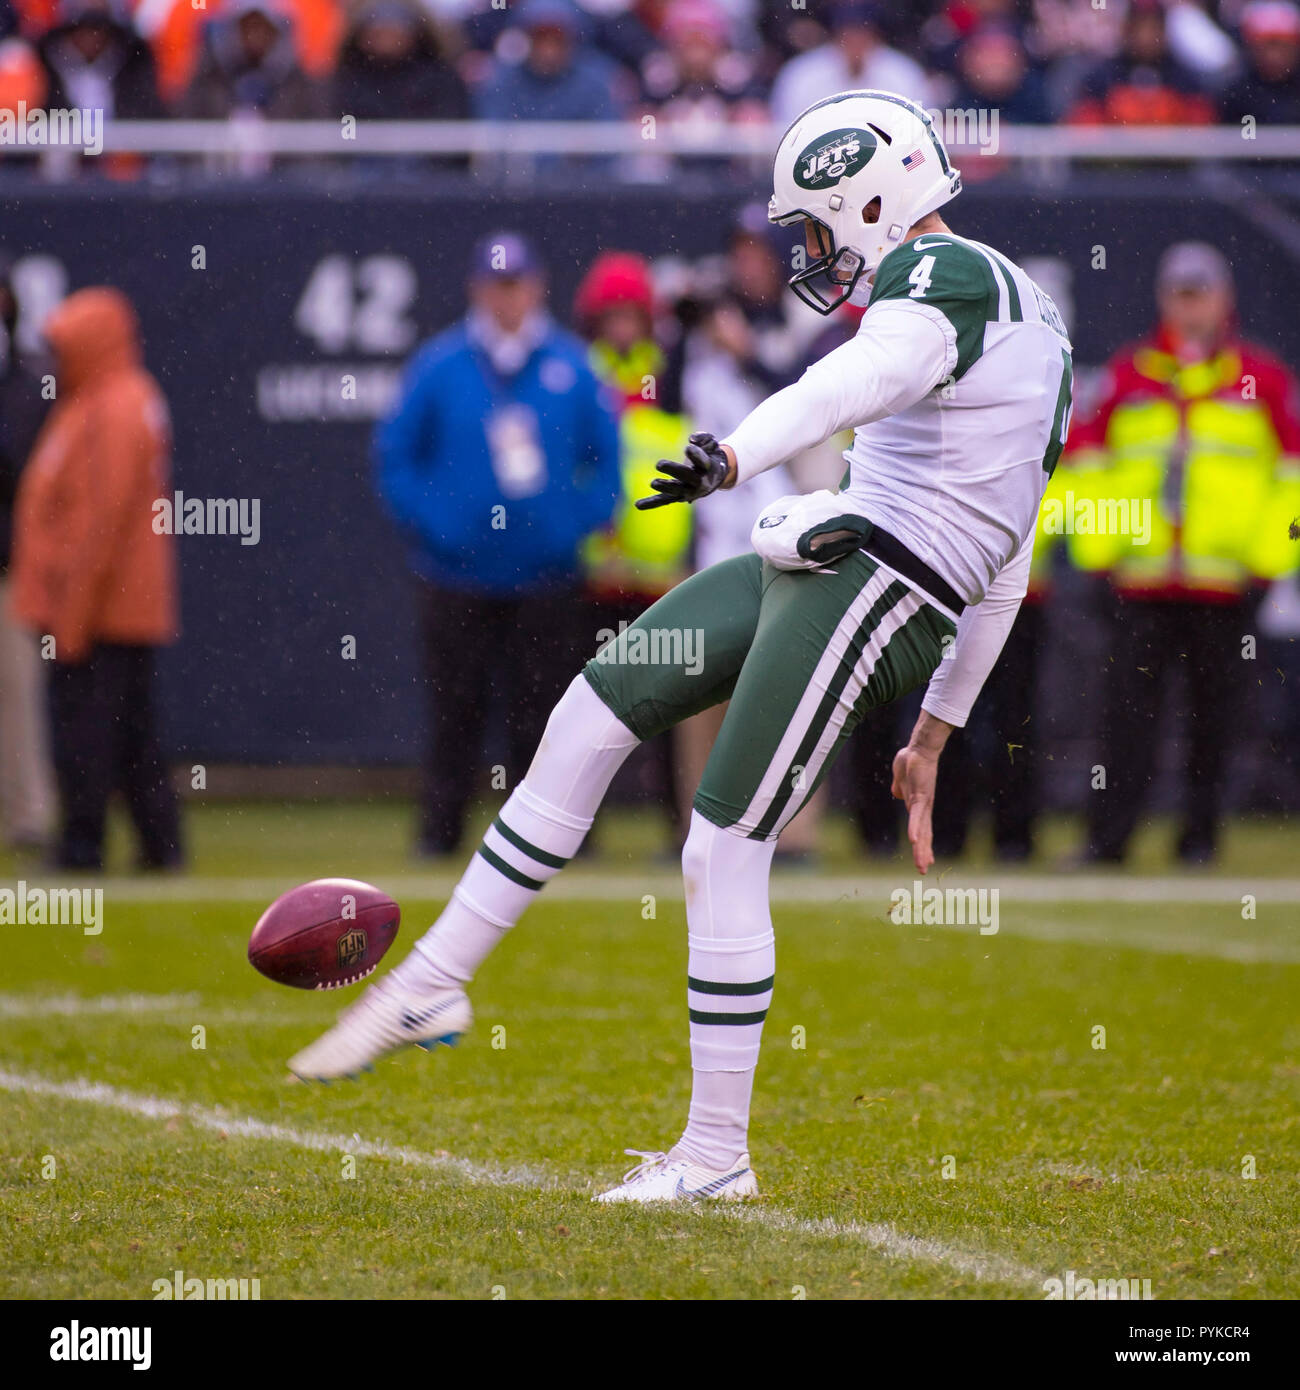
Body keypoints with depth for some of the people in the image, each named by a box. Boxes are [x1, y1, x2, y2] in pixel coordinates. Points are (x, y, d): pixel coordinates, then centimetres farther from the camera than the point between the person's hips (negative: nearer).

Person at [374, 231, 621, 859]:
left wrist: (581, 522, -1)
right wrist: (429, 525, -5)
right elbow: (394, 454, 5)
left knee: (538, 707, 3)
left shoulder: (570, 366, 5)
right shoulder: (440, 365, 1)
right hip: (457, 575, -1)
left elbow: (608, 456, 11)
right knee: (454, 707, 0)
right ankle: (438, 832, 6)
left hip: (546, 573, 1)